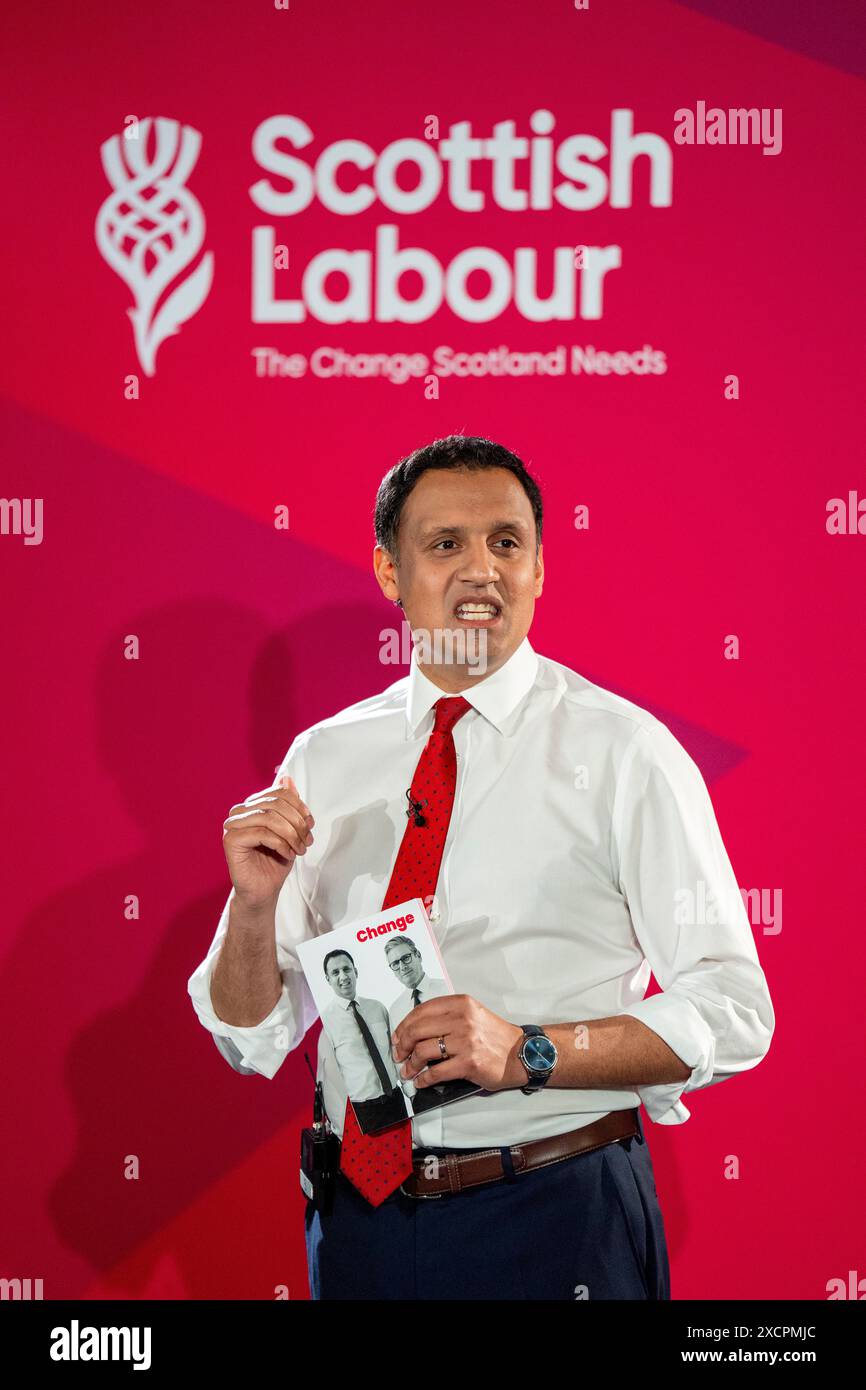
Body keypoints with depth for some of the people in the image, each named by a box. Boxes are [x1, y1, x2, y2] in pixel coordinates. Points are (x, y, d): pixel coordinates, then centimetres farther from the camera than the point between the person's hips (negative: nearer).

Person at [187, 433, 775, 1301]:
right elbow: (251, 1042, 5)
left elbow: (730, 1017, -10)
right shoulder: (323, 759, 4)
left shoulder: (624, 751, -7)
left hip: (553, 1225, -3)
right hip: (360, 1224, 3)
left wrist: (525, 1052, -21)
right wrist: (256, 899, -13)